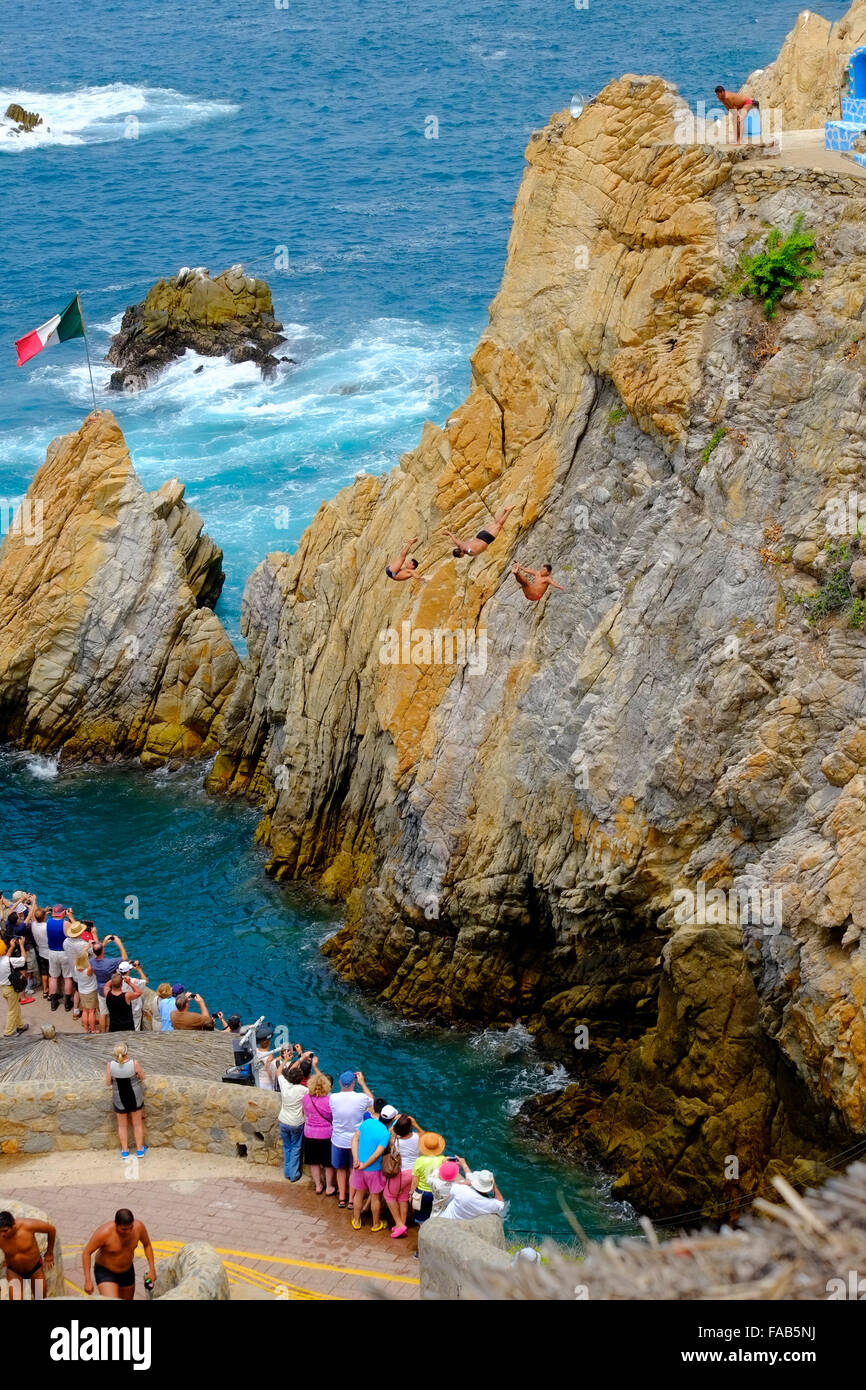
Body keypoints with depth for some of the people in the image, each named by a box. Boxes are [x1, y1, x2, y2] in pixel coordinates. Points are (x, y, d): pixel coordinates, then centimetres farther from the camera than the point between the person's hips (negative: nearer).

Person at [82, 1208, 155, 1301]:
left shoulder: (138, 1227, -20)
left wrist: (152, 1270, -3)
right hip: (105, 1272, -5)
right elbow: (86, 1253, -21)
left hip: (127, 1272, 5)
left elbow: (147, 1245, 1)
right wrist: (88, 1280, -24)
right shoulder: (104, 1232, -32)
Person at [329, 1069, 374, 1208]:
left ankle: (342, 1198, 28)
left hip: (338, 1140, 1)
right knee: (354, 1170, 17)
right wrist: (362, 1082, 9)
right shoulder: (361, 1098, -21)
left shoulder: (333, 1098, -17)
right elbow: (372, 1100, 3)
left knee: (341, 1169, 21)